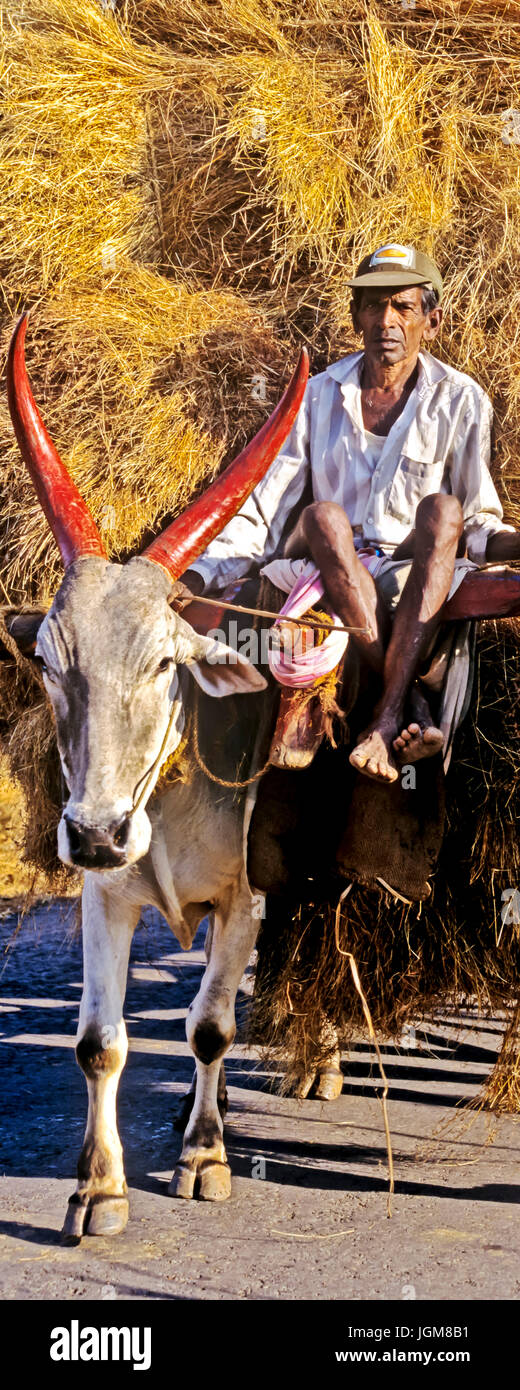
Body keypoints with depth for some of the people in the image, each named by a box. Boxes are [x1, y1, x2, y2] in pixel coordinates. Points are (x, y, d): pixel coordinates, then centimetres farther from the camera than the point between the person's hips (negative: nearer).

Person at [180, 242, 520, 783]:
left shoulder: (459, 401, 5)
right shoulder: (319, 397, 7)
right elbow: (259, 517, 4)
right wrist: (188, 583, -13)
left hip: (418, 585, 0)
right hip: (329, 576, 0)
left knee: (441, 510, -32)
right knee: (324, 516, -32)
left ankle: (386, 718, -45)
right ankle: (411, 700, -37)